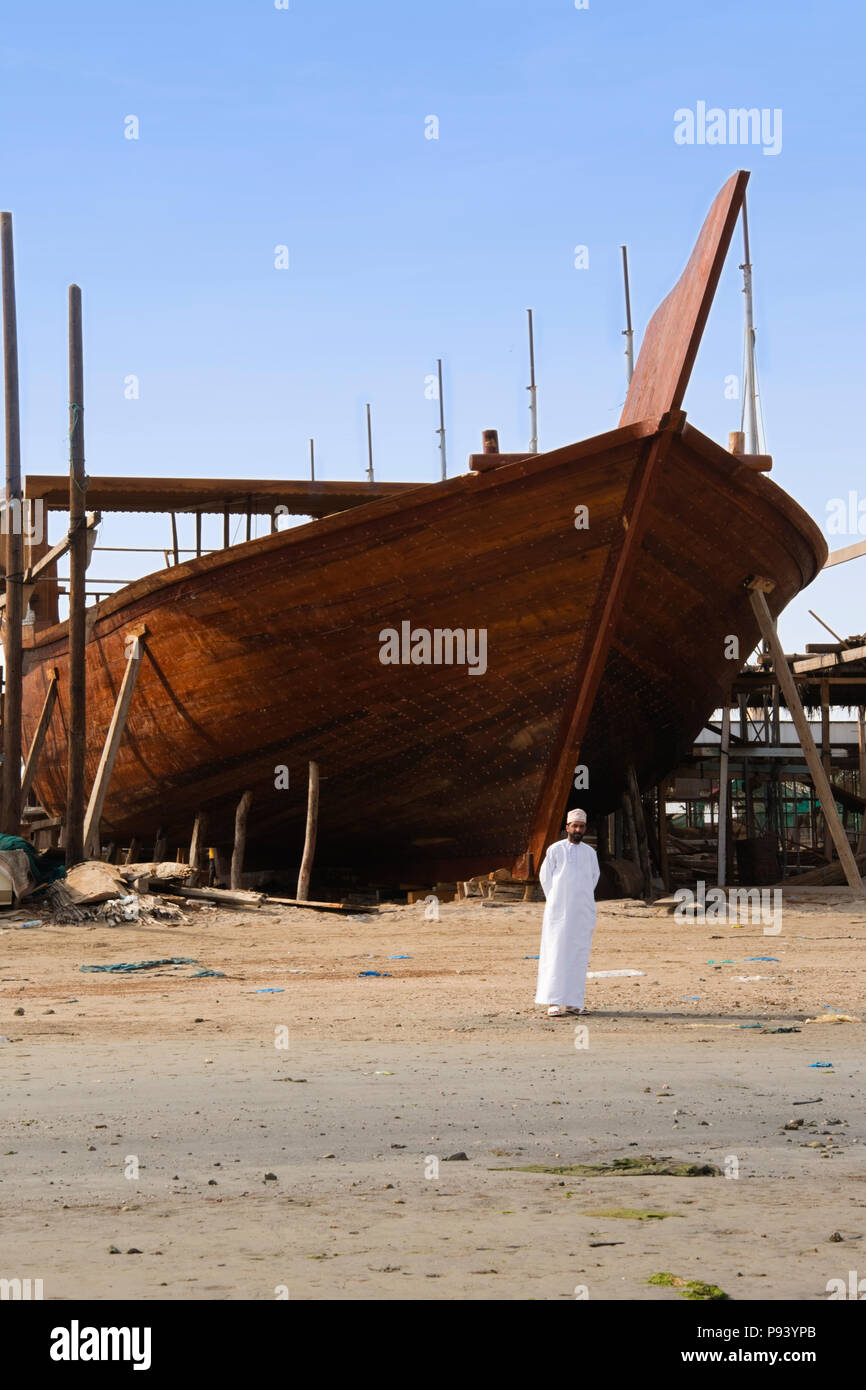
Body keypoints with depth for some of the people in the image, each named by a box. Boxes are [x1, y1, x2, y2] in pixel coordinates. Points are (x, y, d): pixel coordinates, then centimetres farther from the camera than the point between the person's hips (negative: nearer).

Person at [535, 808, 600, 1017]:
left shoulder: (590, 853, 10)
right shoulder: (555, 850, 0)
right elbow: (545, 876, 6)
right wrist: (556, 902, 8)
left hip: (583, 913, 3)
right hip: (559, 911, -3)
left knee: (578, 957, 1)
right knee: (556, 955, -8)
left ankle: (572, 1002, 4)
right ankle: (554, 1002, -8)